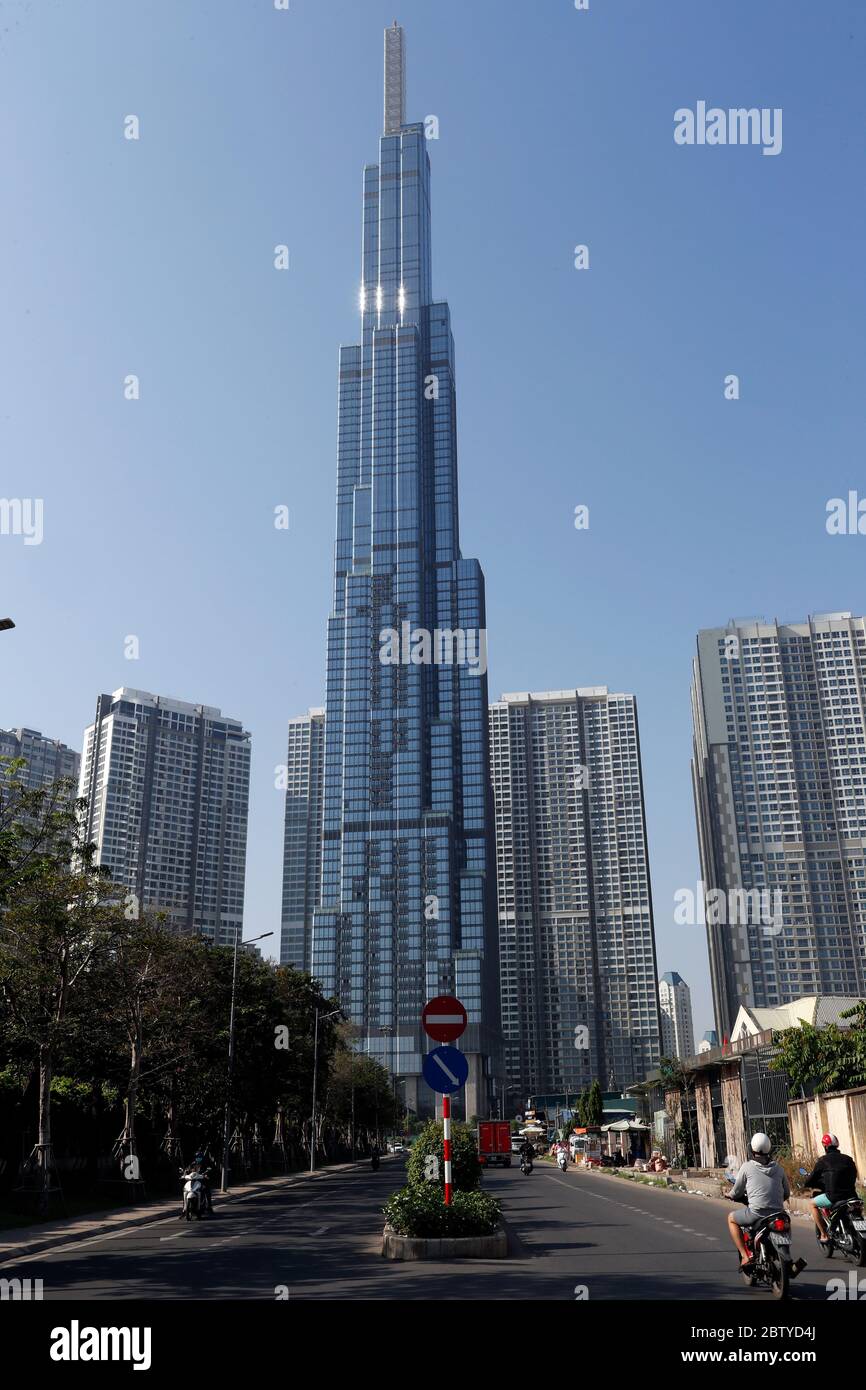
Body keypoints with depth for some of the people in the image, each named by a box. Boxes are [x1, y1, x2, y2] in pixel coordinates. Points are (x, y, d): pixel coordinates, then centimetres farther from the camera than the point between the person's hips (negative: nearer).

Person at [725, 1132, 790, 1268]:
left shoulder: (747, 1166, -2)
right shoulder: (778, 1168, 9)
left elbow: (737, 1191, 5)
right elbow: (787, 1193, 16)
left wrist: (729, 1195, 28)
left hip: (756, 1213, -5)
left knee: (731, 1219, 22)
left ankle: (745, 1256, 7)